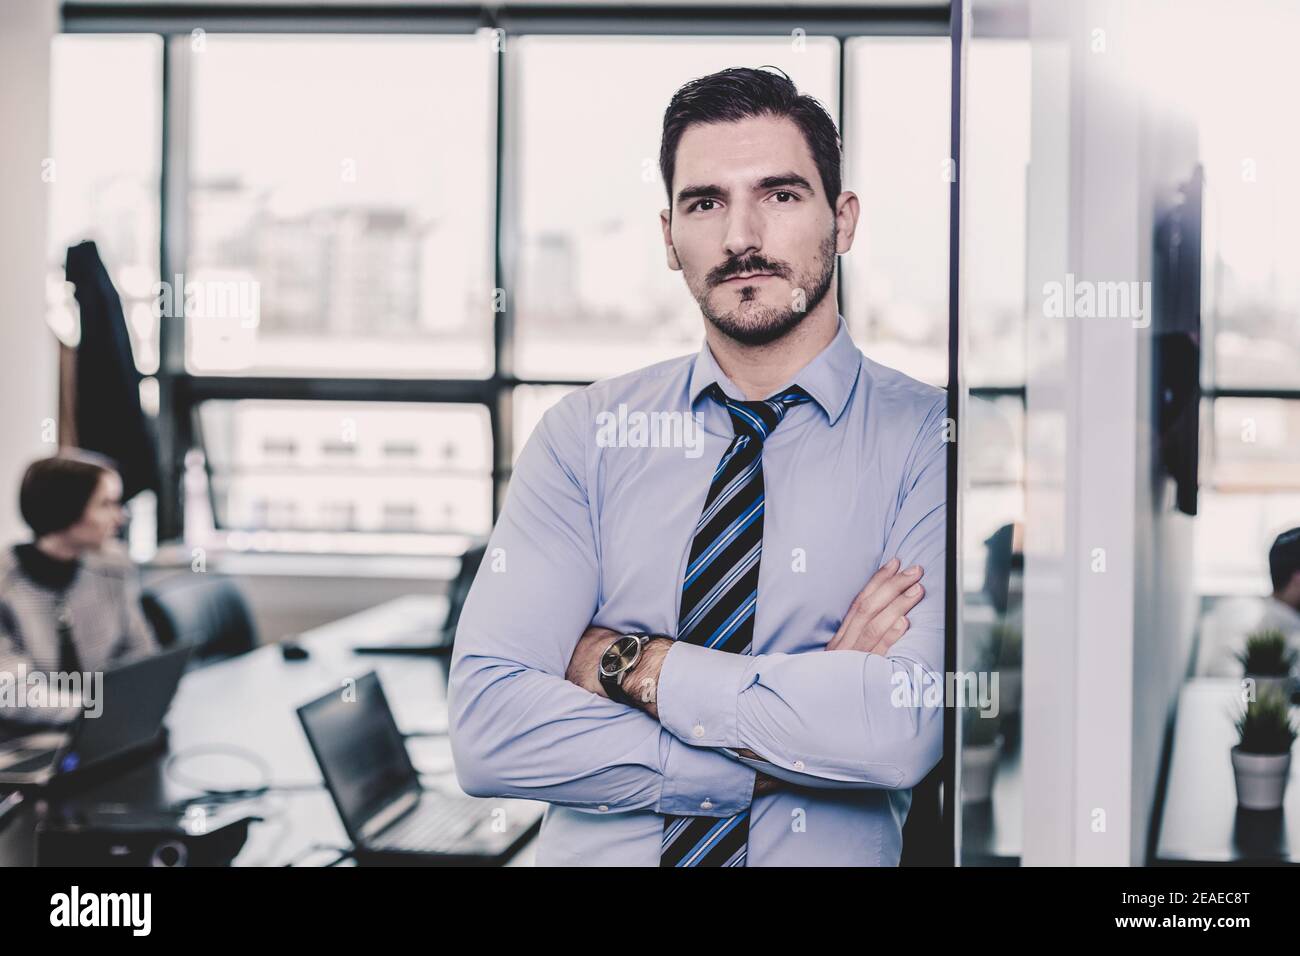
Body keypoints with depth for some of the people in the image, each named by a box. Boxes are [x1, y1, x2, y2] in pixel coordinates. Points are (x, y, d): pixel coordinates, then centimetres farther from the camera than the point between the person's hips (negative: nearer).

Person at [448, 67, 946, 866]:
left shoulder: (929, 439, -4)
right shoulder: (584, 433, 2)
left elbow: (903, 731, -17)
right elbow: (486, 728, -8)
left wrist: (627, 661, -10)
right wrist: (784, 751, -13)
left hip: (831, 854, -1)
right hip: (593, 854, 1)